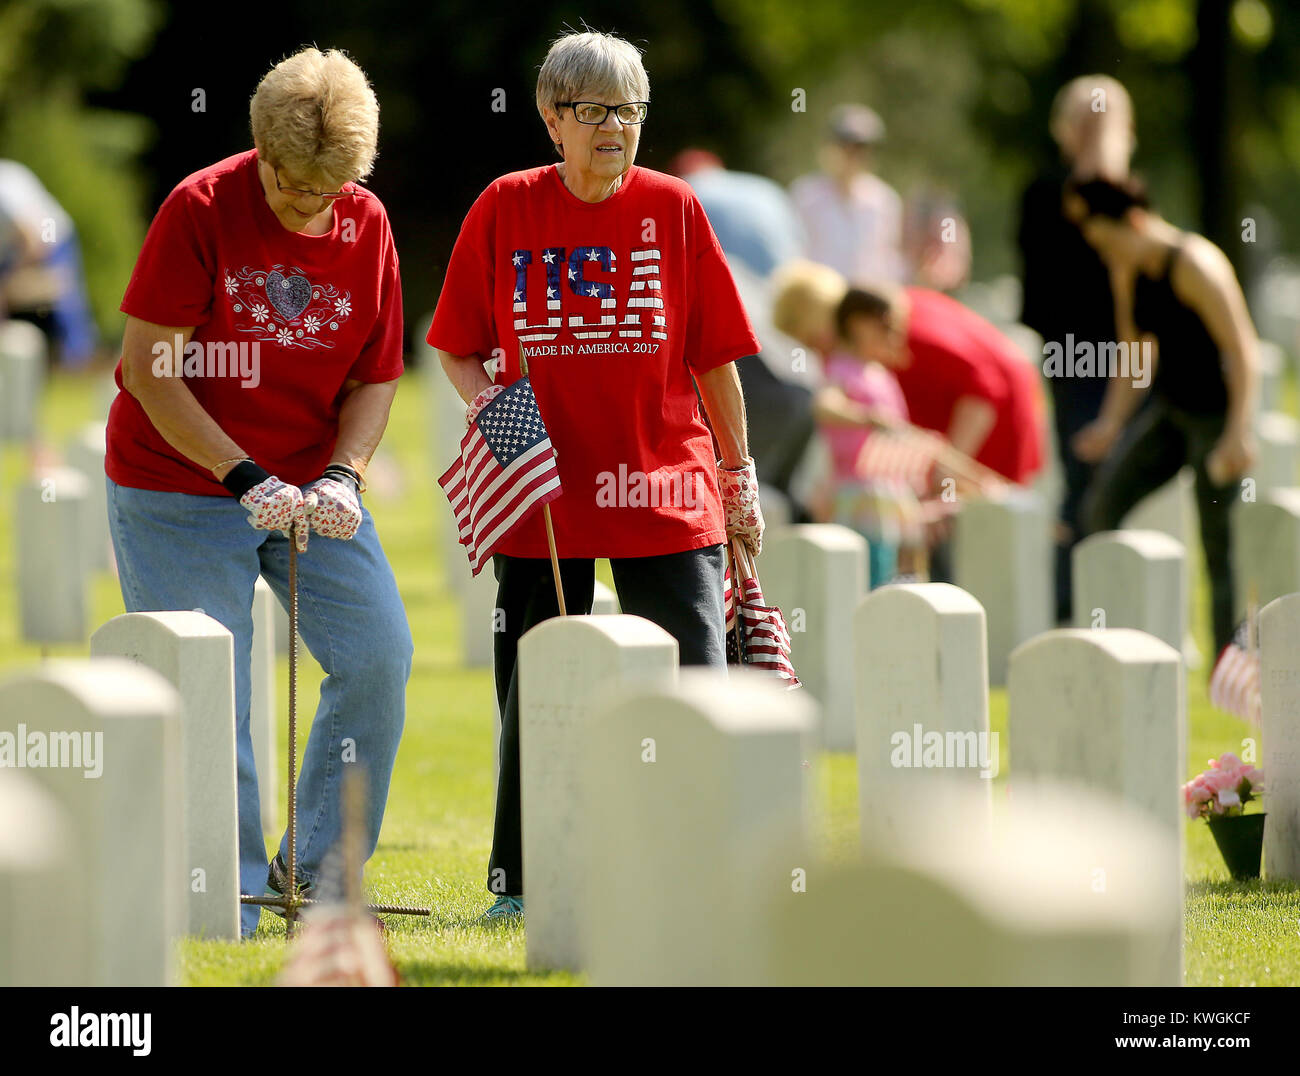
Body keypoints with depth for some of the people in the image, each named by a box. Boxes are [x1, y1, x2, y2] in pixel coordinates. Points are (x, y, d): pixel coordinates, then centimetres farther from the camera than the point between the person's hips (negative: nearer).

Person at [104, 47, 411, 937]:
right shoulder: (200, 211, -14)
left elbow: (375, 378, 6)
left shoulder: (367, 227, 0)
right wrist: (247, 479, -22)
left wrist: (341, 476, -13)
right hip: (180, 489, -5)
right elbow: (149, 371, -16)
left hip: (312, 488, 5)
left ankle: (314, 870, 9)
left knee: (379, 655, -4)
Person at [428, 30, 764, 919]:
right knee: (534, 691, 5)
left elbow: (714, 354, 7)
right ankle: (522, 885, 17)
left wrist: (739, 480, 8)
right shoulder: (506, 210, 1)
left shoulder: (671, 207, 2)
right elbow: (457, 347, 9)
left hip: (666, 492, 0)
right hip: (543, 496, 0)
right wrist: (487, 403, -11)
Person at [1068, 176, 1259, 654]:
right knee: (1102, 505, -6)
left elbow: (1243, 351, -22)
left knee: (1219, 547, -5)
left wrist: (1238, 434, -27)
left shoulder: (1194, 264, -20)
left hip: (1218, 412, -8)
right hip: (1170, 408, 8)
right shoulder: (1127, 271, 5)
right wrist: (1112, 423, 10)